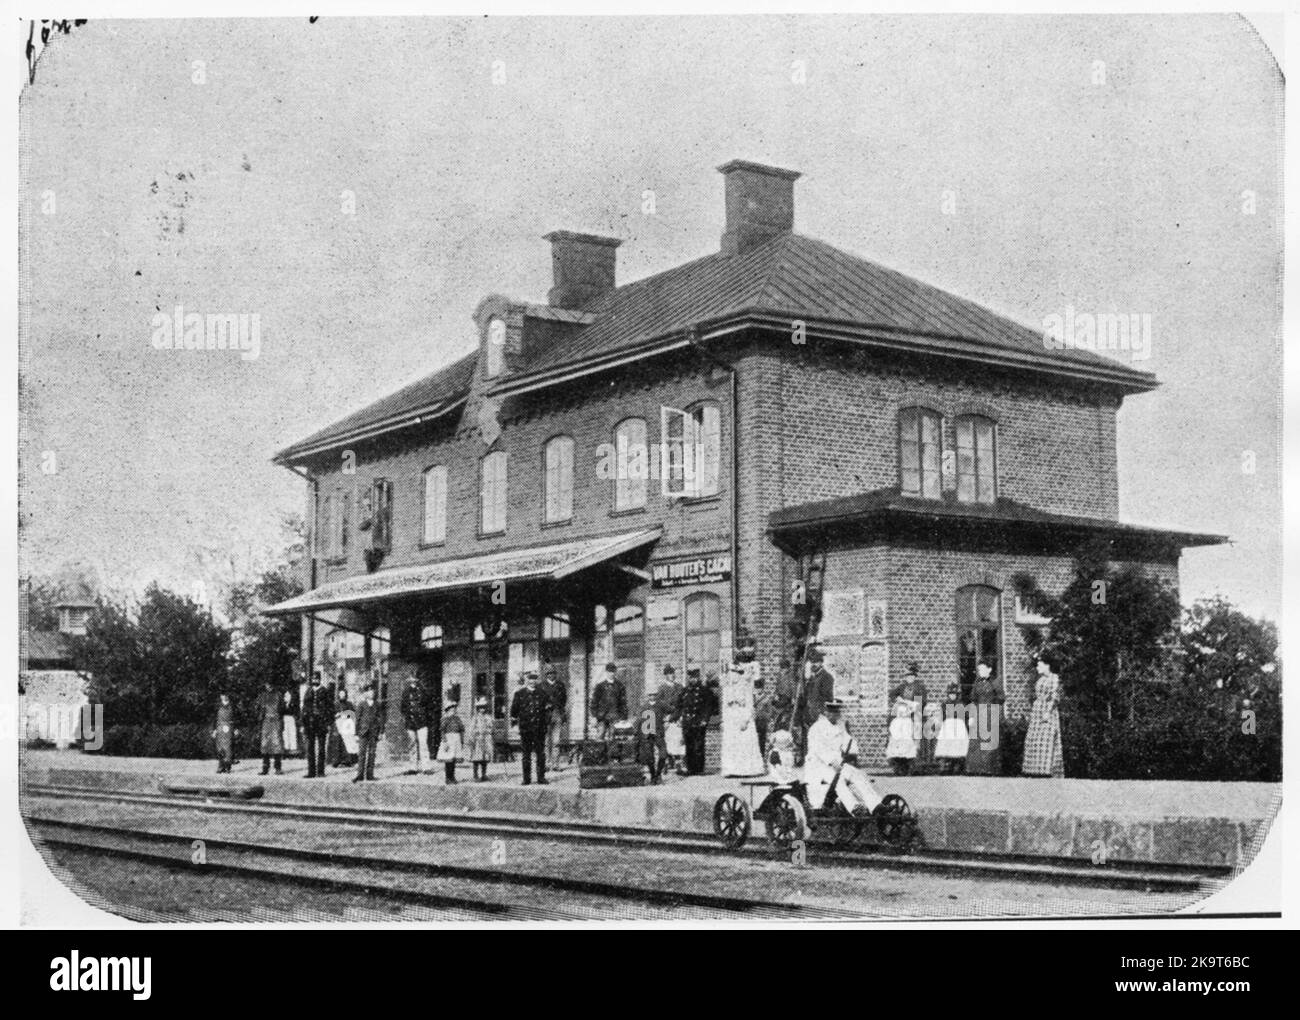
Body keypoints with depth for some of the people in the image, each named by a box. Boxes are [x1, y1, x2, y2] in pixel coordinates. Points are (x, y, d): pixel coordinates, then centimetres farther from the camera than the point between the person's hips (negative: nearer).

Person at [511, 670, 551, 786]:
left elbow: (547, 709, 14)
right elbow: (514, 709, 8)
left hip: (540, 728, 1)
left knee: (541, 754, 2)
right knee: (526, 754, 4)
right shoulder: (519, 694, 4)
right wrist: (514, 719, 0)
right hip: (525, 728, -1)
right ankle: (526, 779, 9)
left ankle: (541, 778, 8)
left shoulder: (541, 694, 8)